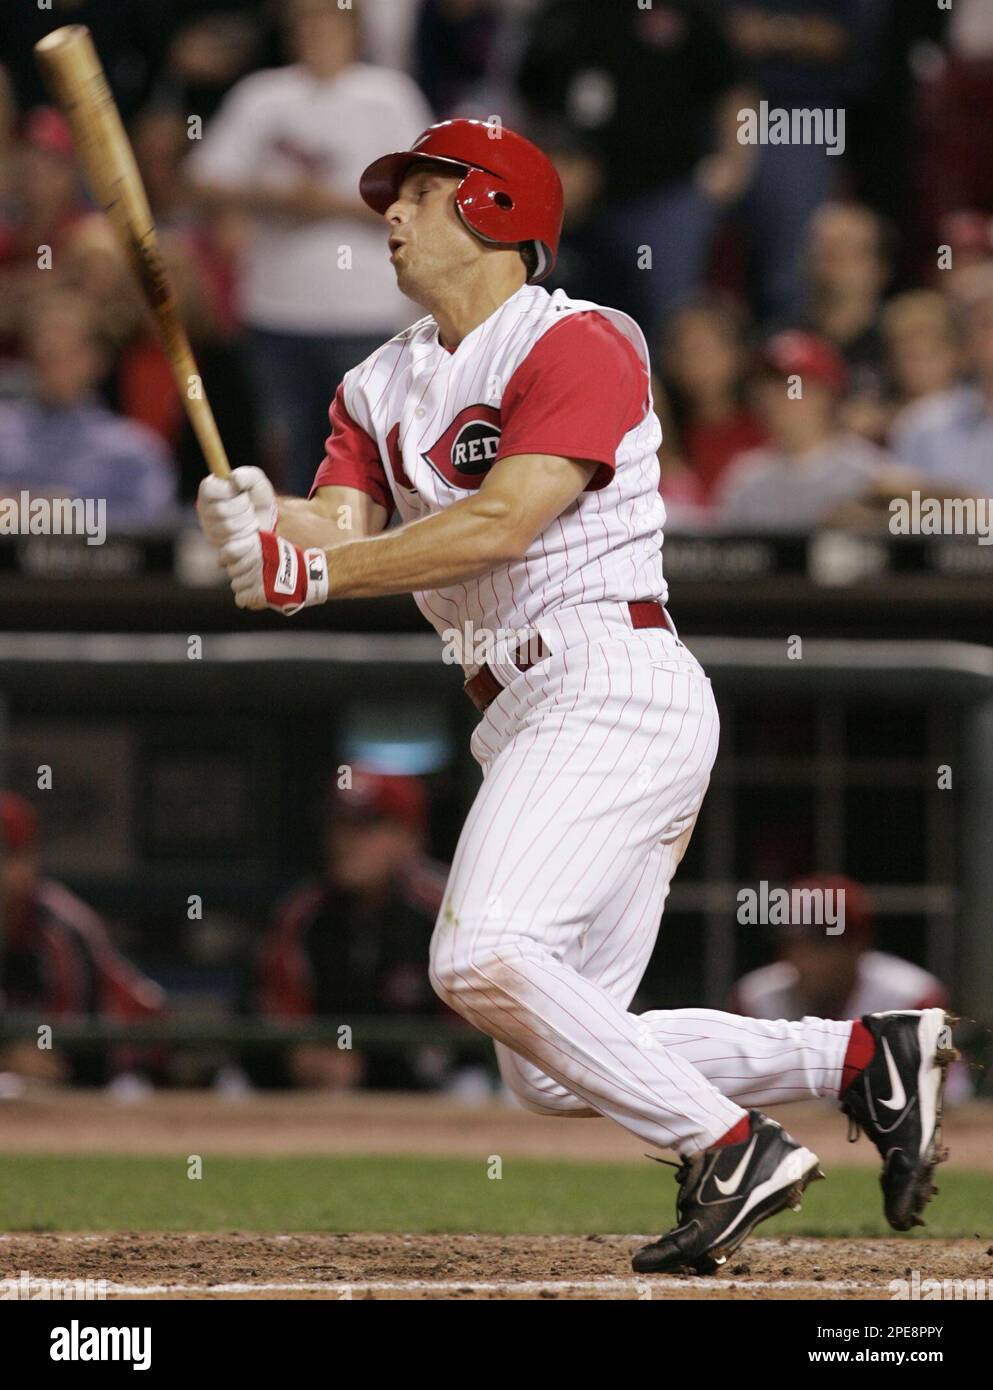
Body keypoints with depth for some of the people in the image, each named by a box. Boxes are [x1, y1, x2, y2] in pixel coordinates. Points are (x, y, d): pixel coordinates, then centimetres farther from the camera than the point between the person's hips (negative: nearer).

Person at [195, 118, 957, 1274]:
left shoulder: (576, 343, -5)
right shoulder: (382, 387, 19)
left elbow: (502, 525, -18)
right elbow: (341, 526, 3)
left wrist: (319, 572, -22)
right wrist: (263, 523, -19)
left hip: (615, 691, -9)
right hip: (524, 717, 9)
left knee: (484, 963, -25)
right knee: (554, 1073, 5)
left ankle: (729, 1147, -15)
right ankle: (868, 1054, 13)